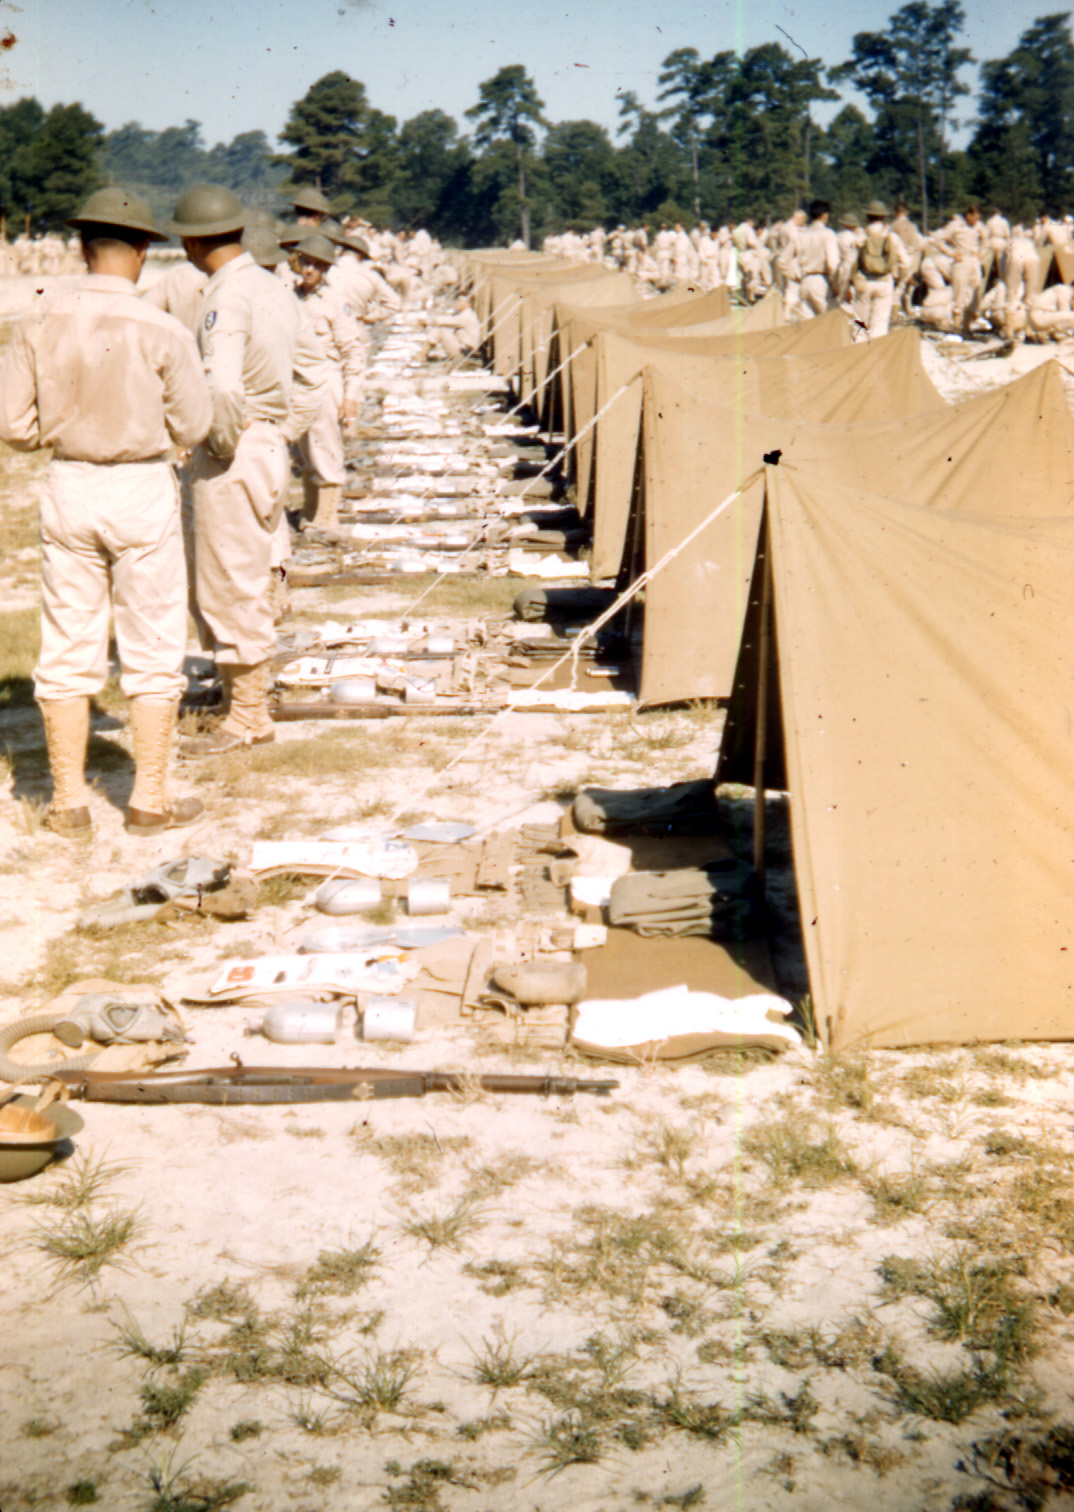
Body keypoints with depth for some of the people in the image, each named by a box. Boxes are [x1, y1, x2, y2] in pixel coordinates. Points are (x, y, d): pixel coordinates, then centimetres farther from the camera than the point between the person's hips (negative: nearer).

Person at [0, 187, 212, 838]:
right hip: (142, 491, -3)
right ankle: (150, 800, 12)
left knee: (67, 649, 10)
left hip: (68, 489, 3)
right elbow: (192, 426, -5)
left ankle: (70, 803, 15)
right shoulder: (162, 331, -13)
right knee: (152, 650, 8)